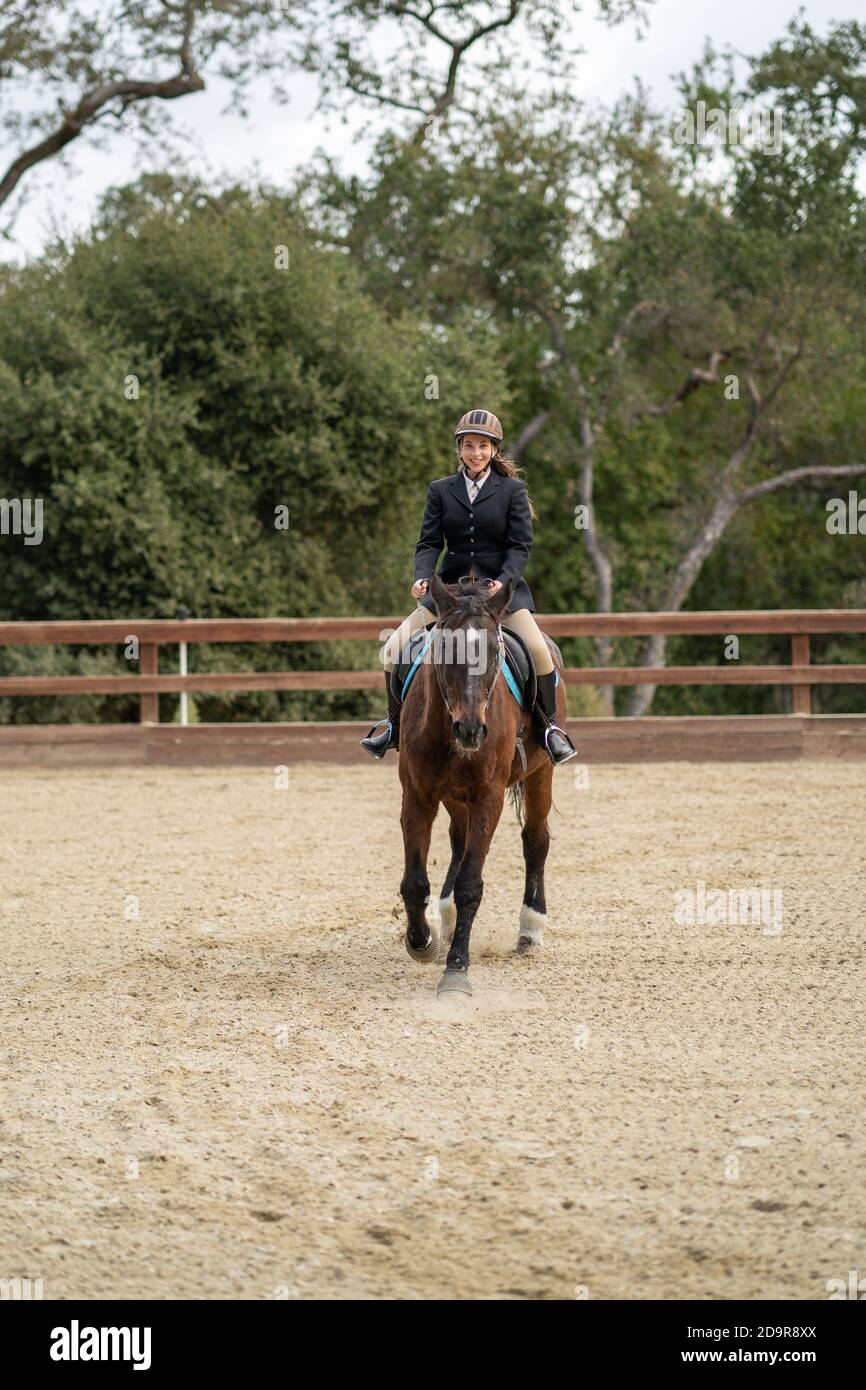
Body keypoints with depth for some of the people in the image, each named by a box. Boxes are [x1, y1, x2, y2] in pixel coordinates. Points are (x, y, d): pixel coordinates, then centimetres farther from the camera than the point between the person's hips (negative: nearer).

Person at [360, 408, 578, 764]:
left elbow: (520, 546, -6)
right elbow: (429, 542, 2)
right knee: (394, 648, -8)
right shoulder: (441, 490, 6)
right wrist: (422, 576, -18)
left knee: (539, 650, -23)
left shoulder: (512, 490, 0)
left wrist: (504, 581, -23)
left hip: (502, 587, -2)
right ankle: (394, 724, 11)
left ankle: (549, 727, -4)